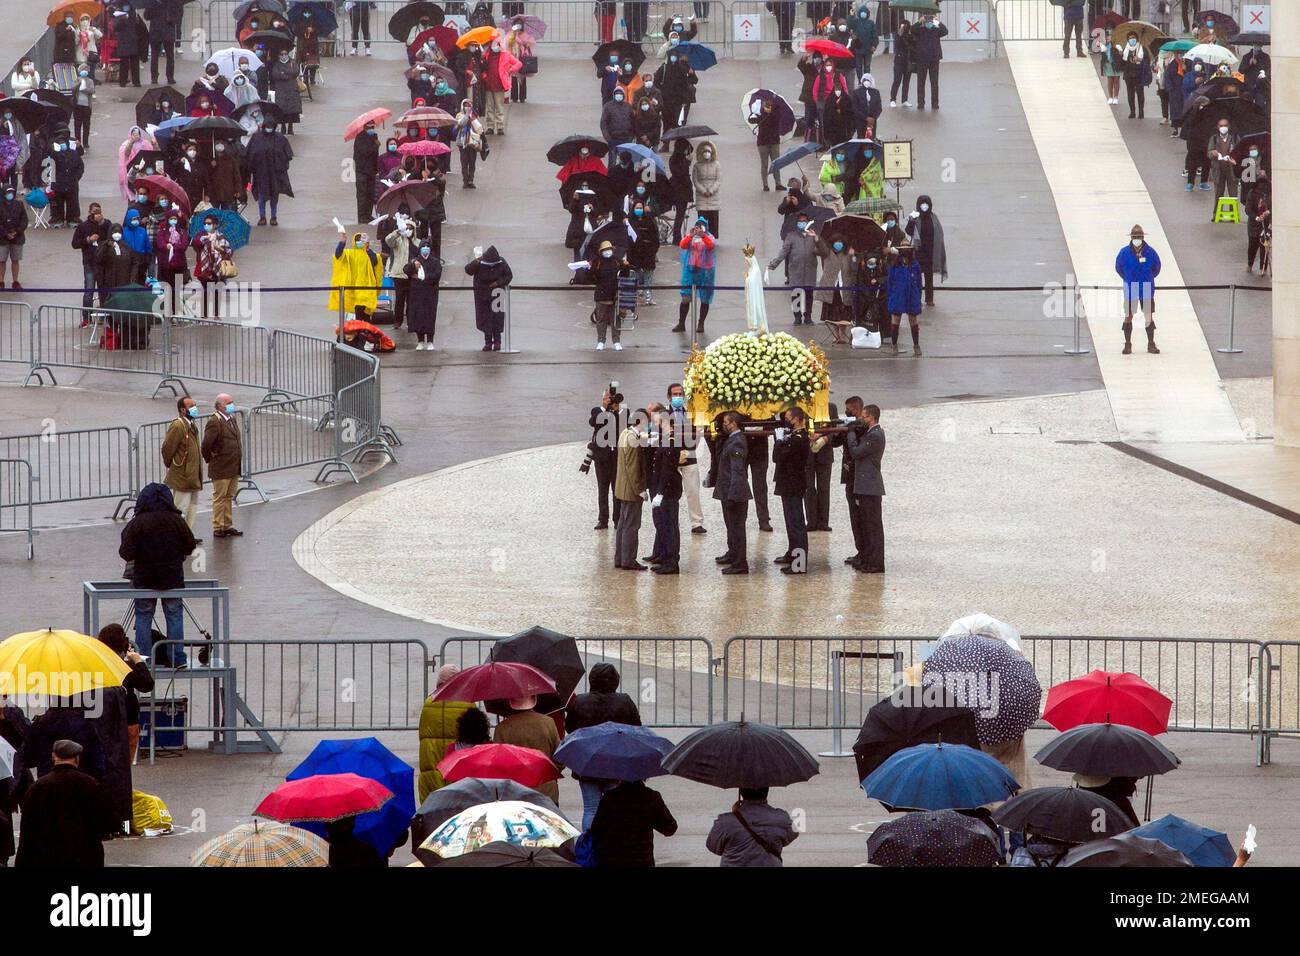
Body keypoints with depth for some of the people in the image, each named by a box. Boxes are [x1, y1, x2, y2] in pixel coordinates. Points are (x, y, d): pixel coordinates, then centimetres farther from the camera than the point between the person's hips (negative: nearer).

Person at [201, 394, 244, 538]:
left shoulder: (232, 419, 11)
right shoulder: (214, 422, -17)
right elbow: (206, 445, -21)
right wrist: (210, 459, -7)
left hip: (234, 469, 8)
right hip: (221, 470, -8)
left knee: (229, 498, 15)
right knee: (219, 498, 0)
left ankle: (227, 526, 22)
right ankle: (218, 528, 5)